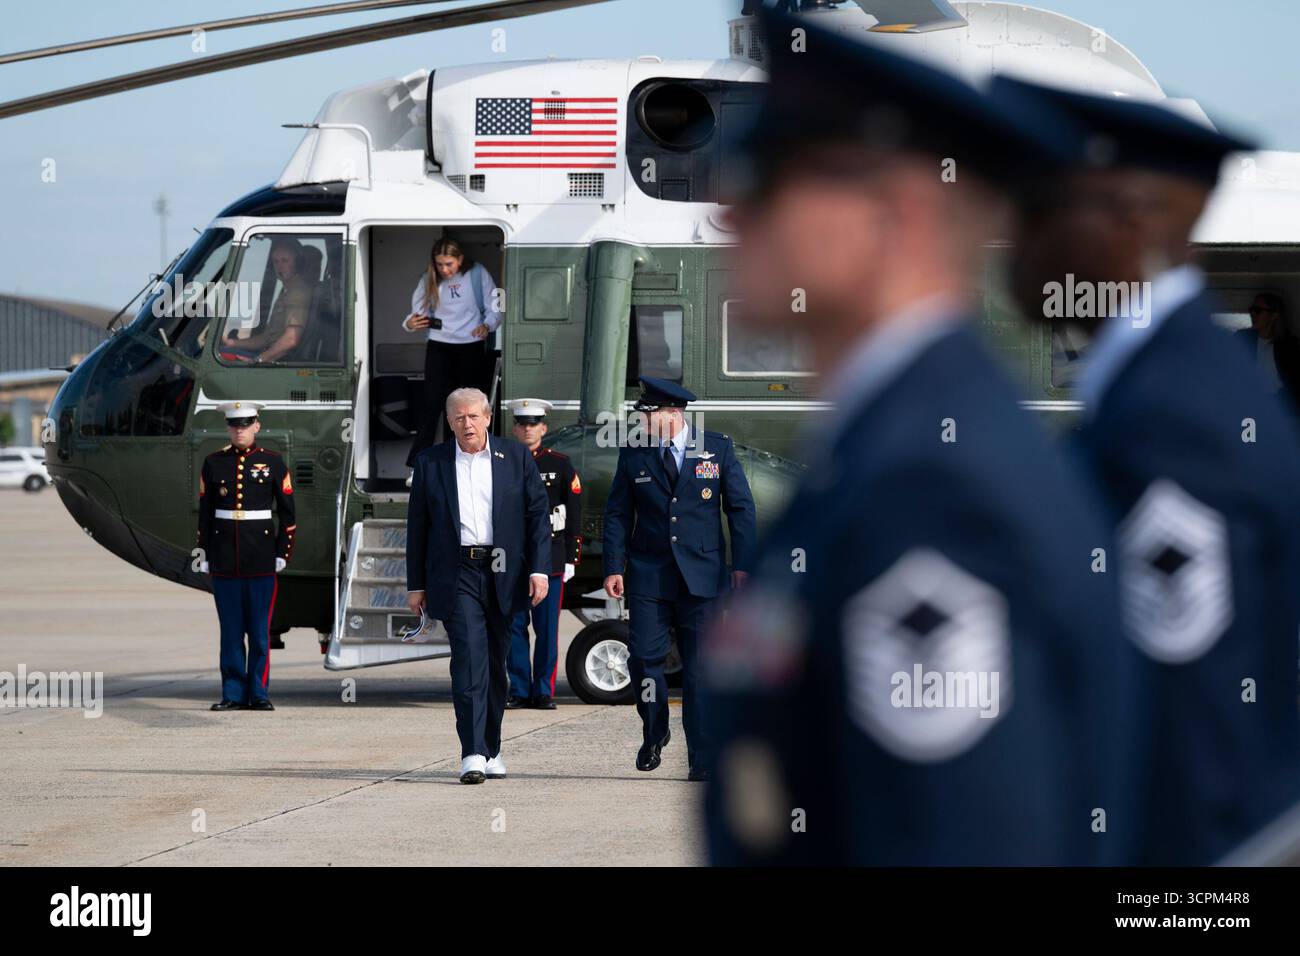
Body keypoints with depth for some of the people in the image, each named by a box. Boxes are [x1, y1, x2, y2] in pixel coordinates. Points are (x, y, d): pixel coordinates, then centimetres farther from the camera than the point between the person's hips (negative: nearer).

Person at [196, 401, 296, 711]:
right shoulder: (213, 463, 6)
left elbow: (287, 512, 4)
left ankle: (258, 694, 4)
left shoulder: (273, 462, 2)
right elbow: (205, 513, 9)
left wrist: (283, 553, -1)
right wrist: (204, 555, 5)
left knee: (259, 628, -1)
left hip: (261, 557, -1)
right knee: (230, 629, 3)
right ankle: (233, 694, 7)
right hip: (224, 557, 1)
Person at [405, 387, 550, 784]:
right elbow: (417, 525, 9)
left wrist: (539, 569, -4)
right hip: (456, 575, -2)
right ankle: (473, 754, -21)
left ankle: (491, 749, 22)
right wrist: (416, 584, 7)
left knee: (495, 663, 9)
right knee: (469, 658, -15)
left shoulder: (516, 458, 6)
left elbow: (537, 514, 6)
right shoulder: (430, 462, 6)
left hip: (502, 573, 2)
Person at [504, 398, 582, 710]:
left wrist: (571, 559, -1)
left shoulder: (561, 465, 6)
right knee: (514, 627, 1)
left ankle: (544, 692, 5)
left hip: (550, 557, -1)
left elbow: (574, 516, 5)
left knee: (547, 628, 0)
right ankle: (519, 690, 7)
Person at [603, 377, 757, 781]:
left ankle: (701, 760, 2)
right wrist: (613, 567, -1)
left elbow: (741, 508, 4)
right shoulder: (633, 453, 5)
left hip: (702, 576, -1)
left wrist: (742, 564, -3)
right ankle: (654, 733, 21)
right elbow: (617, 514, 7)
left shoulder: (718, 449, 2)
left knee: (700, 669, -2)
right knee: (643, 658, -6)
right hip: (648, 576, 1)